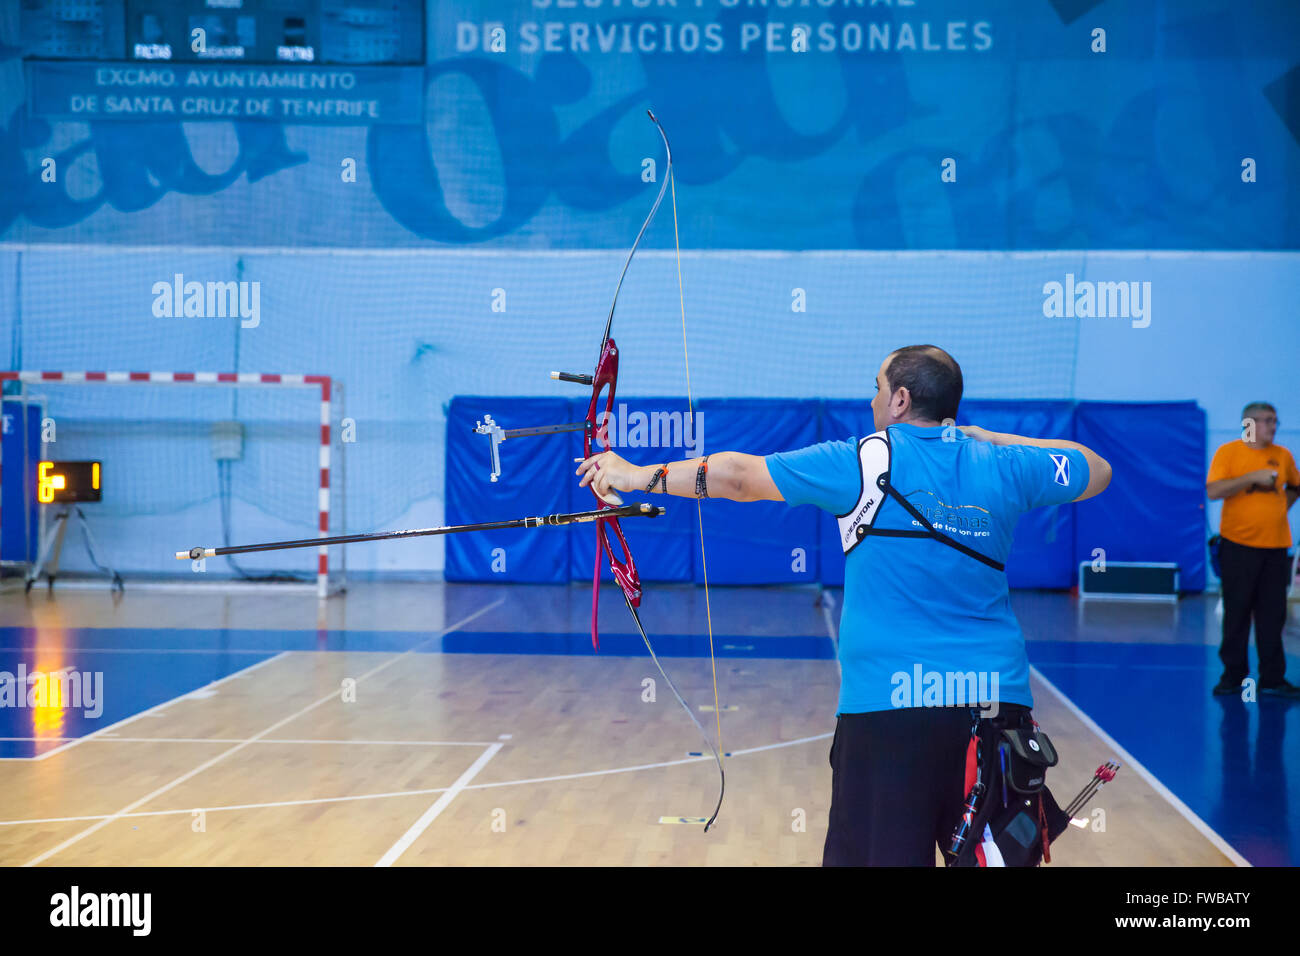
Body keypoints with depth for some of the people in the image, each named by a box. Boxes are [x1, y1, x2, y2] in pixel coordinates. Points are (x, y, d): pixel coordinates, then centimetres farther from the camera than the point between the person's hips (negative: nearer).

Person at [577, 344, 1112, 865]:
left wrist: (639, 475, 15)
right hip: (998, 697, 4)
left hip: (891, 703, -4)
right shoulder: (1002, 467, 6)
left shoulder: (867, 463, -3)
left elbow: (739, 476, 3)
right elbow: (1097, 471, 24)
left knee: (875, 852, 2)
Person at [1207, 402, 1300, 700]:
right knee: (1236, 613, 2)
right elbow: (1213, 491, -14)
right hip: (1238, 545, -3)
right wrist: (1252, 477, -17)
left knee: (1272, 615, 2)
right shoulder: (1228, 452, -2)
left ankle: (1273, 679, 6)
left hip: (1275, 546, 3)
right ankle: (1234, 676, 11)